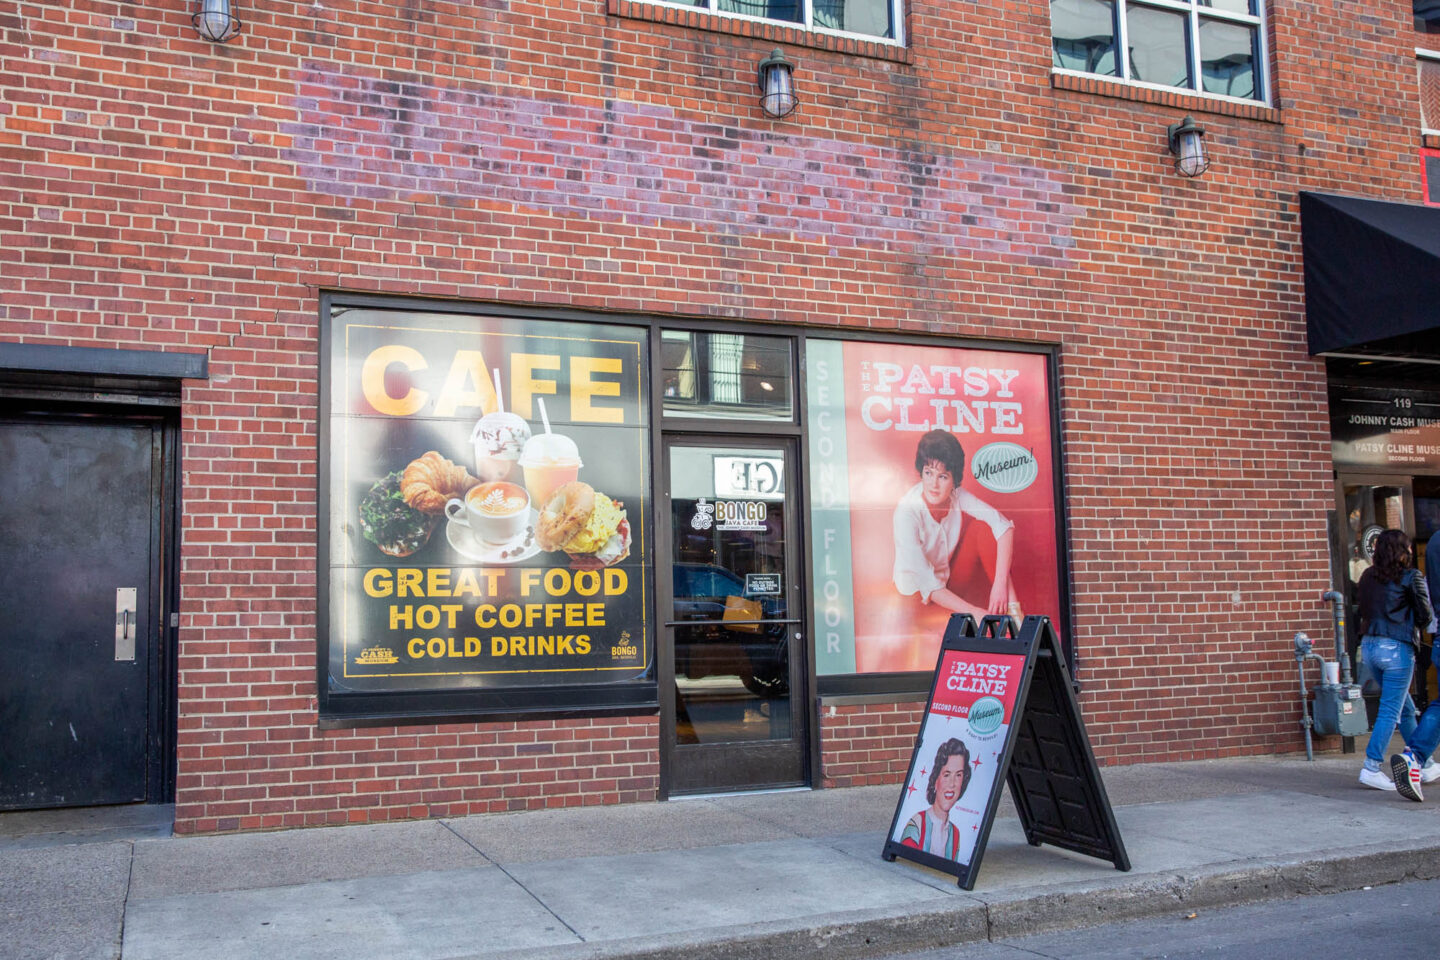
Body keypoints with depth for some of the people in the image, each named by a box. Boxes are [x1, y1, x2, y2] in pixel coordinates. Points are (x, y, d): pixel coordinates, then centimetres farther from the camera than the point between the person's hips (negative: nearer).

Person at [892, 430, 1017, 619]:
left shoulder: (956, 496, -13)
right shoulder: (906, 511, -29)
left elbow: (1004, 526, -15)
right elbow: (927, 585, -29)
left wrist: (1000, 583, -27)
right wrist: (975, 612, -33)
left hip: (948, 584, 6)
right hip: (916, 594, -6)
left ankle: (1012, 607, -15)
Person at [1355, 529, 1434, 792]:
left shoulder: (1368, 576, 9)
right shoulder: (1410, 576, -6)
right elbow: (1425, 617, -4)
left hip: (1369, 646, 6)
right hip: (1396, 648, -6)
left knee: (1405, 708, 18)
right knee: (1390, 711, -4)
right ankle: (1371, 768, -10)